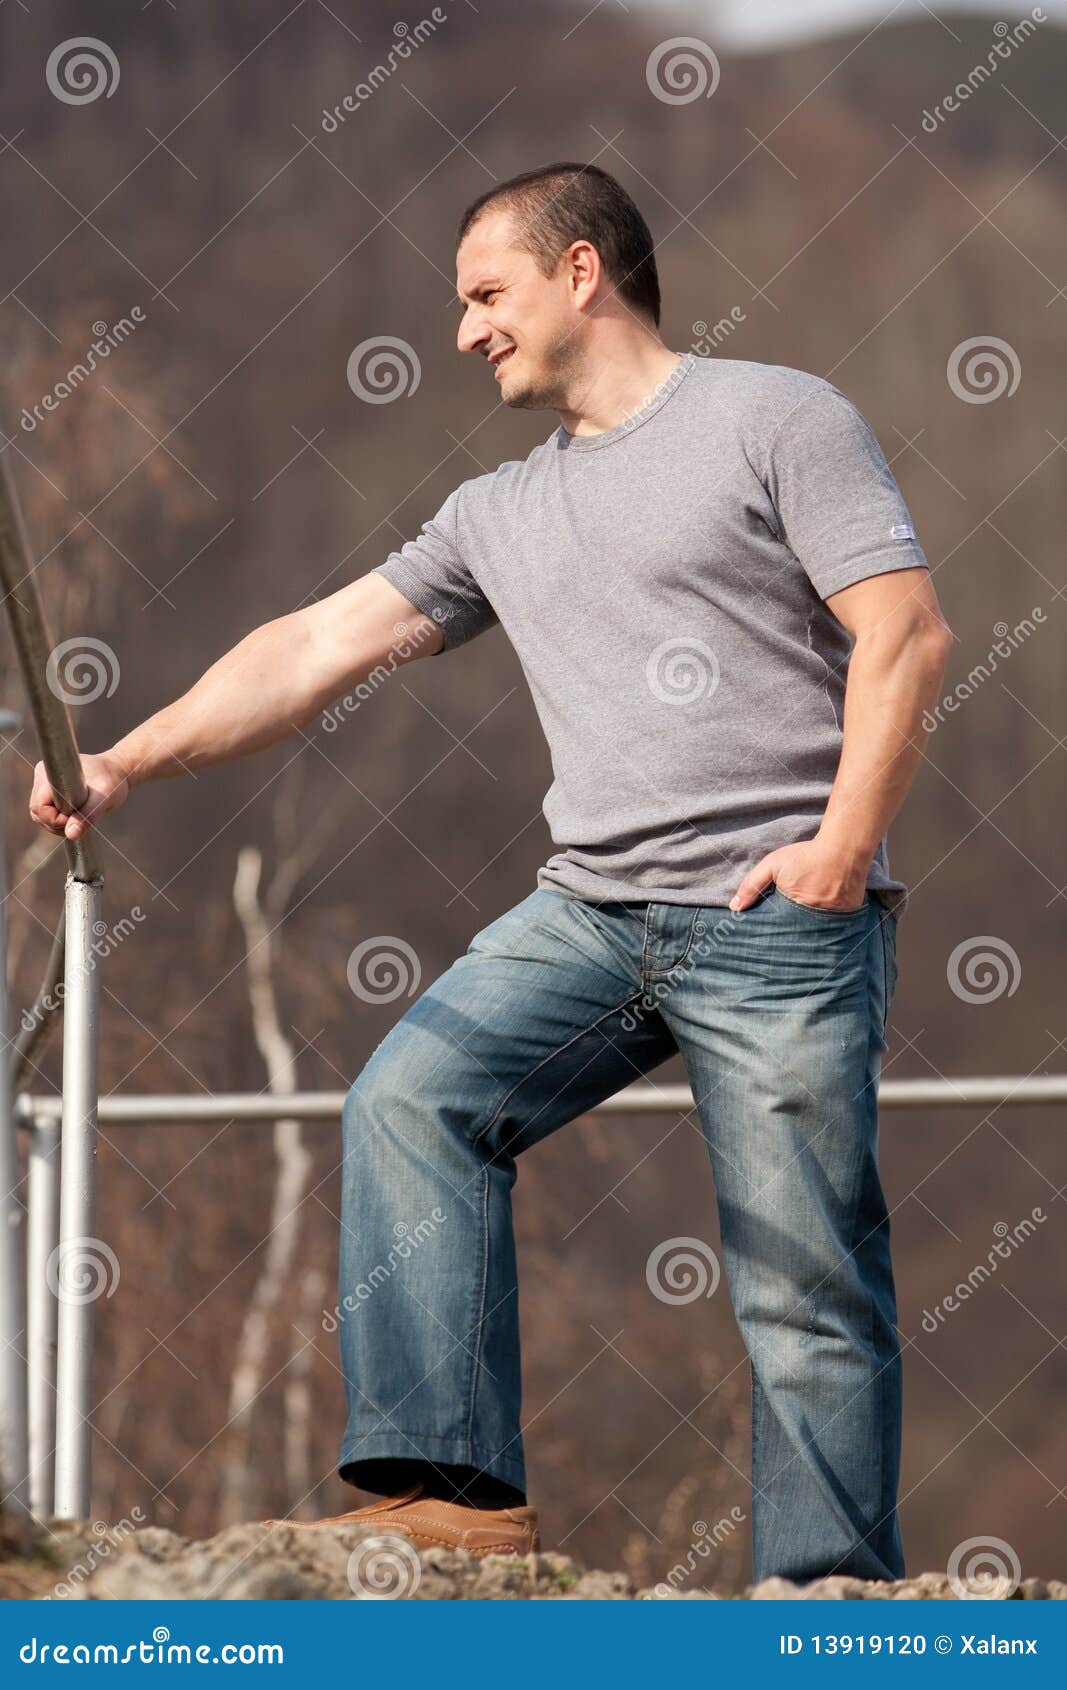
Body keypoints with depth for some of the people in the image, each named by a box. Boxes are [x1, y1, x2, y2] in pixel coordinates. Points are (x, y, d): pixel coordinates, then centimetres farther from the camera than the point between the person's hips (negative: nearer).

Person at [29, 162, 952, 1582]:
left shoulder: (779, 418, 2)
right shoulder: (501, 517, 20)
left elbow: (905, 637, -6)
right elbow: (316, 649, 18)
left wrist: (841, 849, -14)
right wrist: (128, 764, 10)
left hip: (781, 920, -6)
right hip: (593, 912, 6)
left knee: (808, 1288, -6)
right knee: (412, 1098, -15)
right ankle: (460, 1491, -18)